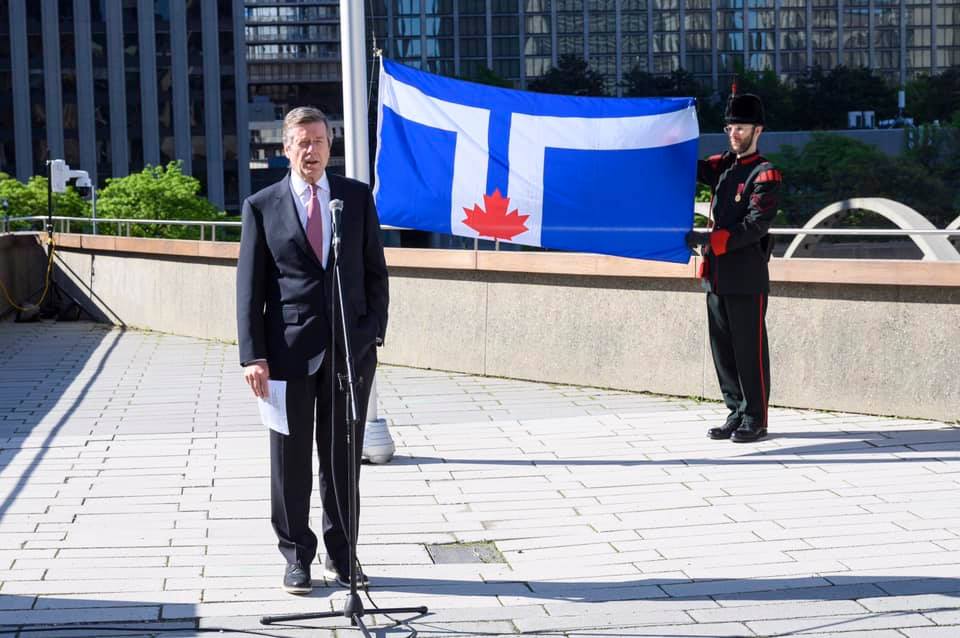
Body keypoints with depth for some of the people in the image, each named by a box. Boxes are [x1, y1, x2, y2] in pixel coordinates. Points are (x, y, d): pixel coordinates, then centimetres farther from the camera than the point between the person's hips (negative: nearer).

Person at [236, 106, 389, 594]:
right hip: (290, 348, -1)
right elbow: (249, 287, 0)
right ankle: (297, 557, 16)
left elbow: (375, 272, 9)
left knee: (342, 458, 8)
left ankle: (340, 555, 20)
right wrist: (252, 355, -8)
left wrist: (374, 332, -1)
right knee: (291, 460, 5)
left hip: (352, 347, 1)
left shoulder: (358, 198, 6)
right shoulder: (261, 206, 2)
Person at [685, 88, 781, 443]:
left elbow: (757, 225, -16)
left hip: (747, 277, -7)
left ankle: (755, 420, 6)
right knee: (722, 348, 10)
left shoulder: (765, 174, -8)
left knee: (749, 350, -1)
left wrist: (711, 240, -21)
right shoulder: (723, 166, 14)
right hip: (716, 276, 7)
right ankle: (737, 414, 19)